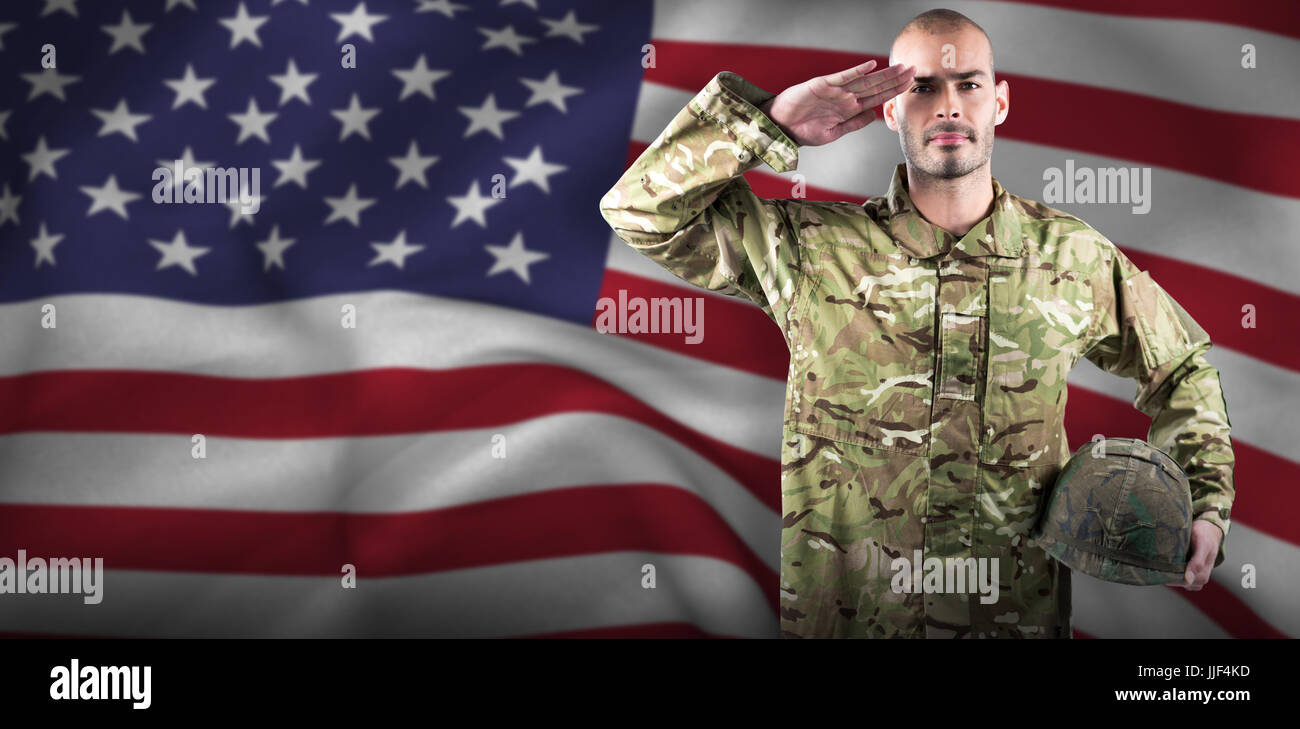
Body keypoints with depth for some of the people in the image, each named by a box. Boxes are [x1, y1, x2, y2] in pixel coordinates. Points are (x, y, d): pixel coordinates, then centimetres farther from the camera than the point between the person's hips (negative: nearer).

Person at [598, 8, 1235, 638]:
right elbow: (641, 207, -10)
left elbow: (1180, 367, 14)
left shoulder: (1074, 257, -1)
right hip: (840, 613, -1)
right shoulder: (813, 250, -7)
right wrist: (773, 121, -17)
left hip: (1018, 614, 1)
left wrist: (1205, 501, 2)